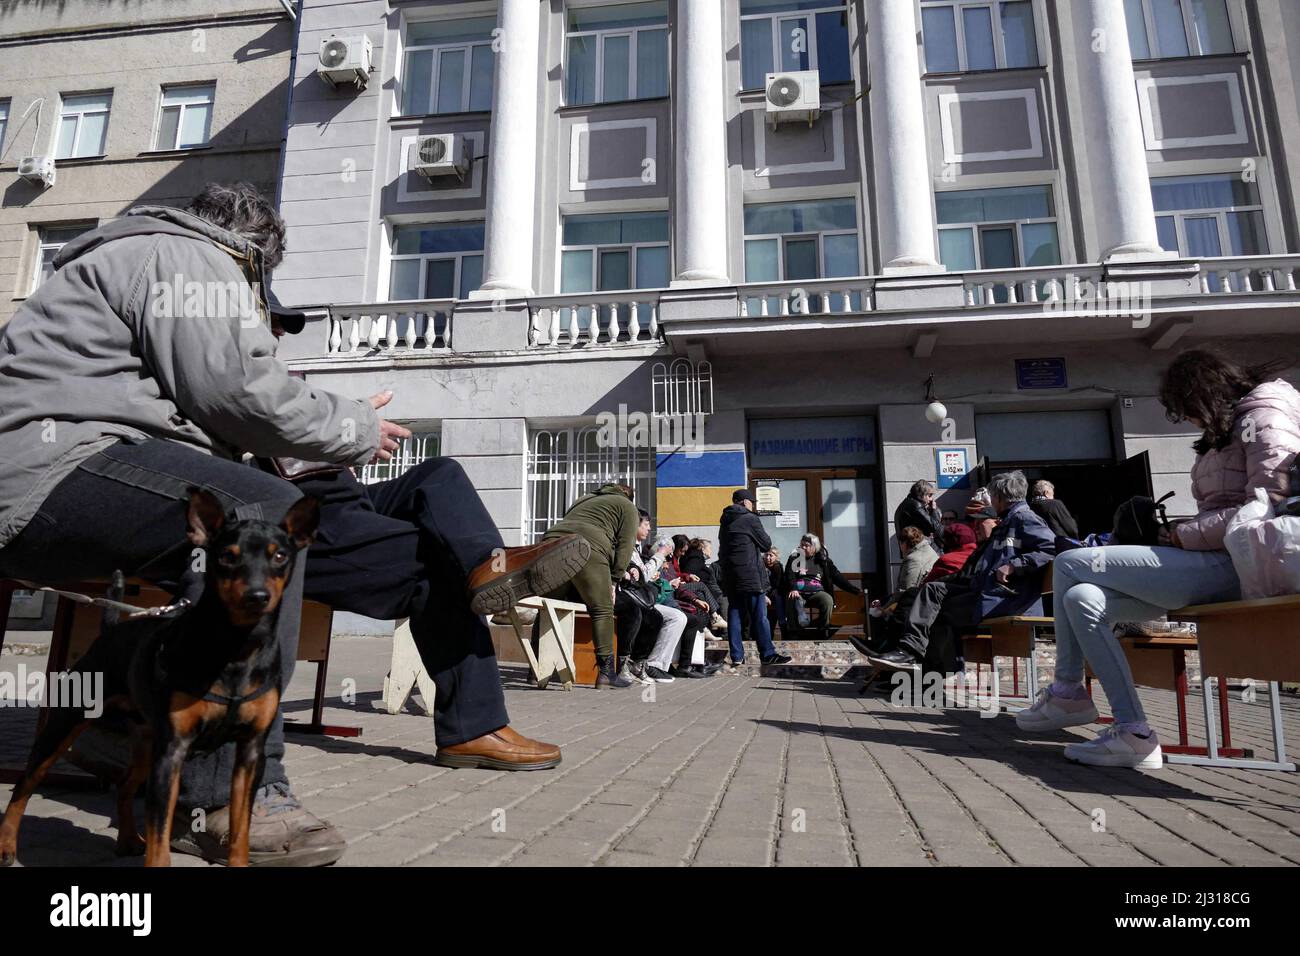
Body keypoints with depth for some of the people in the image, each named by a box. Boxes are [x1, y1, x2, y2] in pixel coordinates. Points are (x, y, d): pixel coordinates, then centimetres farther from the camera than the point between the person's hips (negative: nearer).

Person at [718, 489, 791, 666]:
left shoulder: (725, 522, 15)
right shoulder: (750, 519, -8)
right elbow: (766, 544, -2)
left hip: (730, 576, 7)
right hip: (750, 575, -7)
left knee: (734, 614, 6)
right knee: (759, 615, -2)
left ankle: (737, 656, 7)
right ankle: (767, 654, 2)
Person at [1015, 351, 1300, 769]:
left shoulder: (1265, 417, -5)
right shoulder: (1225, 430, 25)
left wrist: (1186, 535, -13)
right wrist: (1181, 531, 6)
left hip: (1231, 563, -10)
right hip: (1213, 565, 10)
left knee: (1070, 564, -16)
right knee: (1081, 599, -7)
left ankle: (1067, 693, -5)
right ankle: (1131, 730, -6)